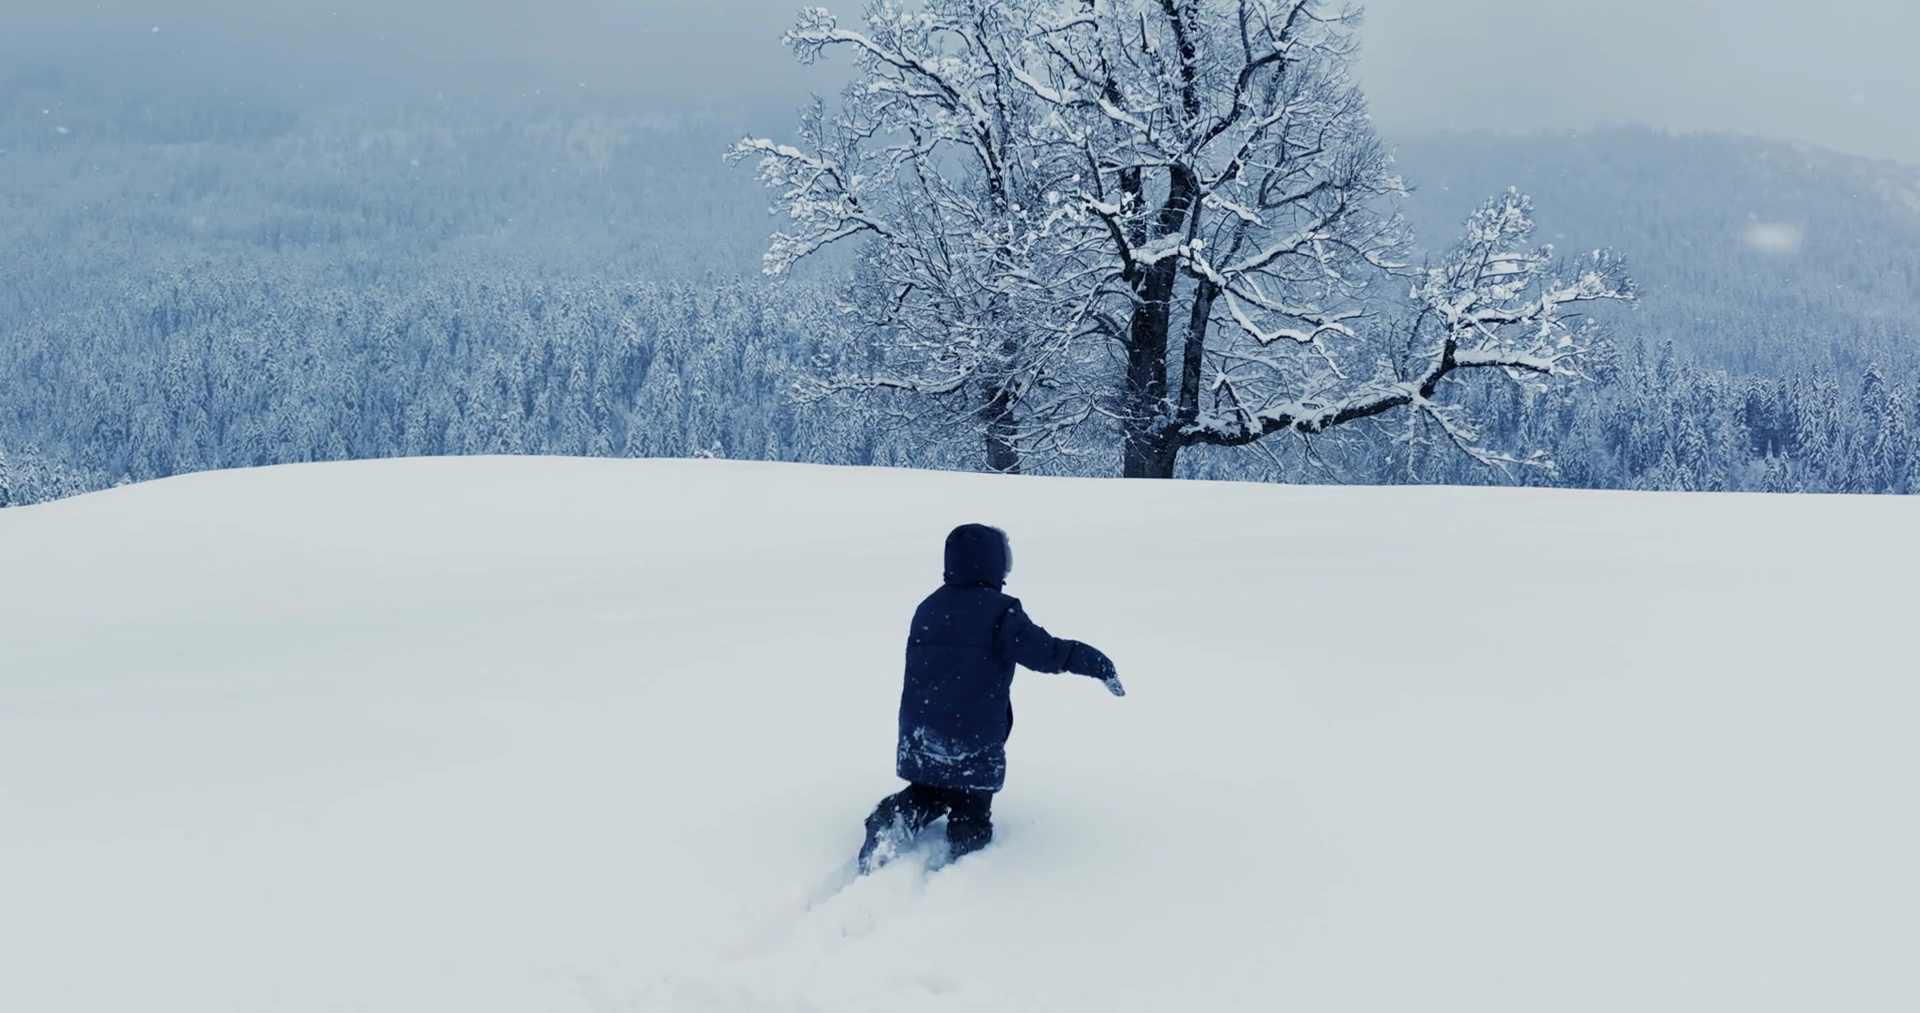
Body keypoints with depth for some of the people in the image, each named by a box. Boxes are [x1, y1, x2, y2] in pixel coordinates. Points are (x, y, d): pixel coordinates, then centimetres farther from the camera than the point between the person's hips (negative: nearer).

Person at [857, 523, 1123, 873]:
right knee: (970, 816, 11)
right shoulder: (999, 612, -13)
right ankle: (963, 858, -17)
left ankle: (894, 819, -2)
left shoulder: (928, 607, 7)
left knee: (927, 795, 26)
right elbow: (1046, 652, -20)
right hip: (974, 742, -5)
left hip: (920, 739, 5)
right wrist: (1098, 665, -12)